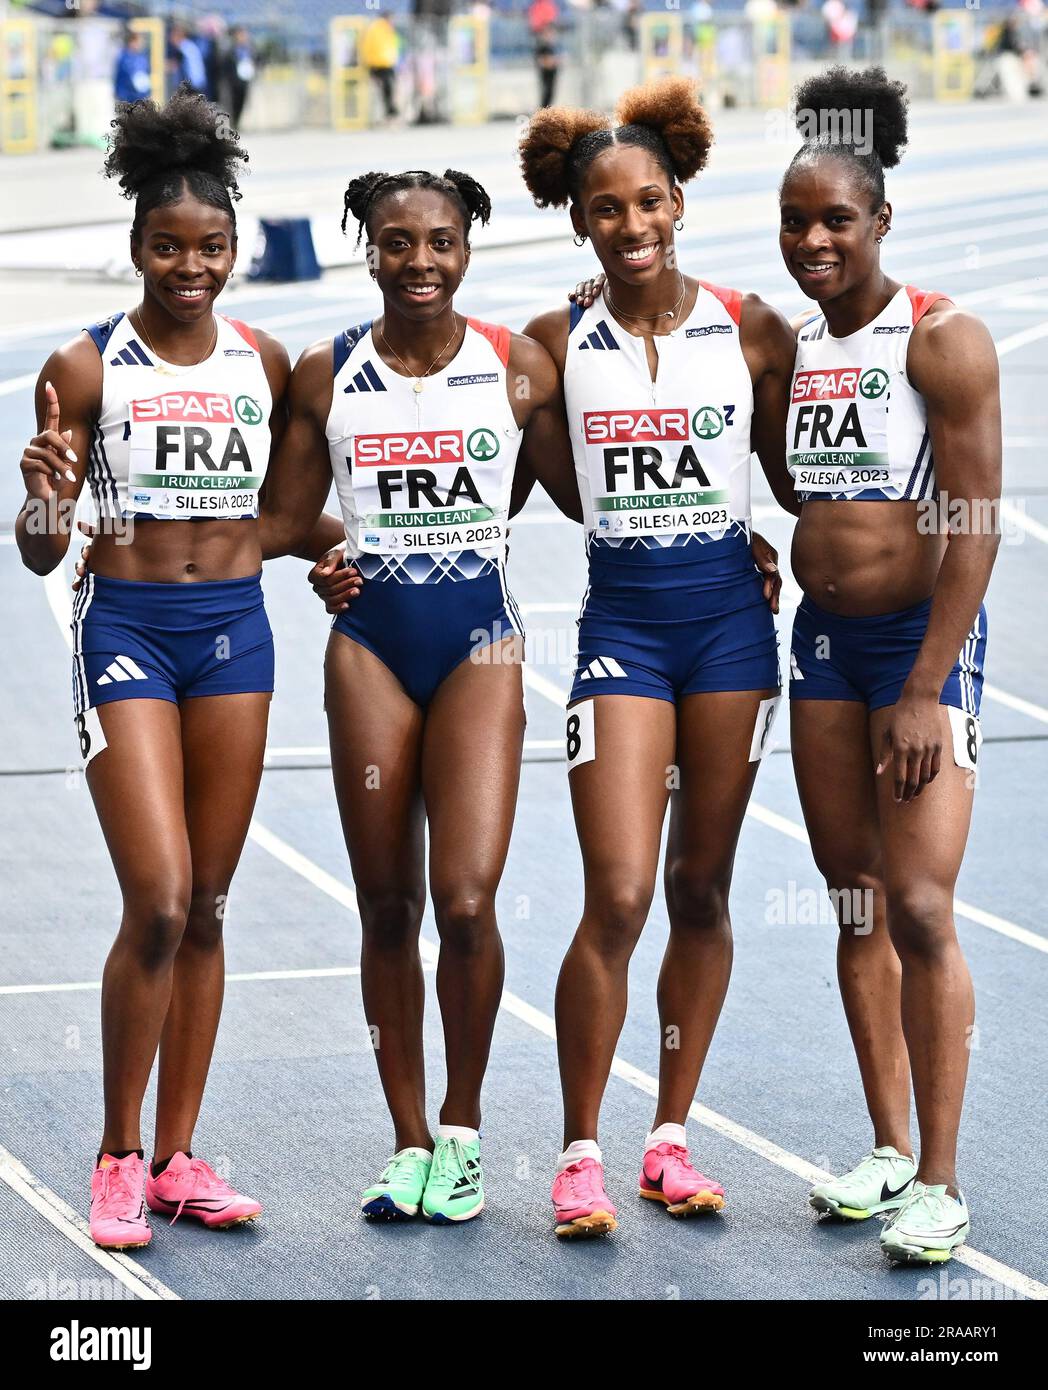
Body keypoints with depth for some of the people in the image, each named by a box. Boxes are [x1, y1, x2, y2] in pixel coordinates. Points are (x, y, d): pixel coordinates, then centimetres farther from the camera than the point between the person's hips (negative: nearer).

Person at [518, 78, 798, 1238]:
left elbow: (796, 480, 9)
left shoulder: (750, 332, 1)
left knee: (701, 892, 8)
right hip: (619, 624, -1)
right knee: (618, 898, -11)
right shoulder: (556, 344, 0)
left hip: (729, 616, 1)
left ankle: (670, 1139, 19)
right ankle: (579, 1152, 1)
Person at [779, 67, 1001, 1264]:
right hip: (820, 637, 6)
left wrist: (925, 691, -18)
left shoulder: (940, 341, -12)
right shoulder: (787, 345, 8)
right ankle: (888, 1150, 19)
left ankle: (940, 1184, -4)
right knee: (854, 901, 9)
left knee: (918, 910, -11)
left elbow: (975, 527, -14)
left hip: (923, 636, -6)